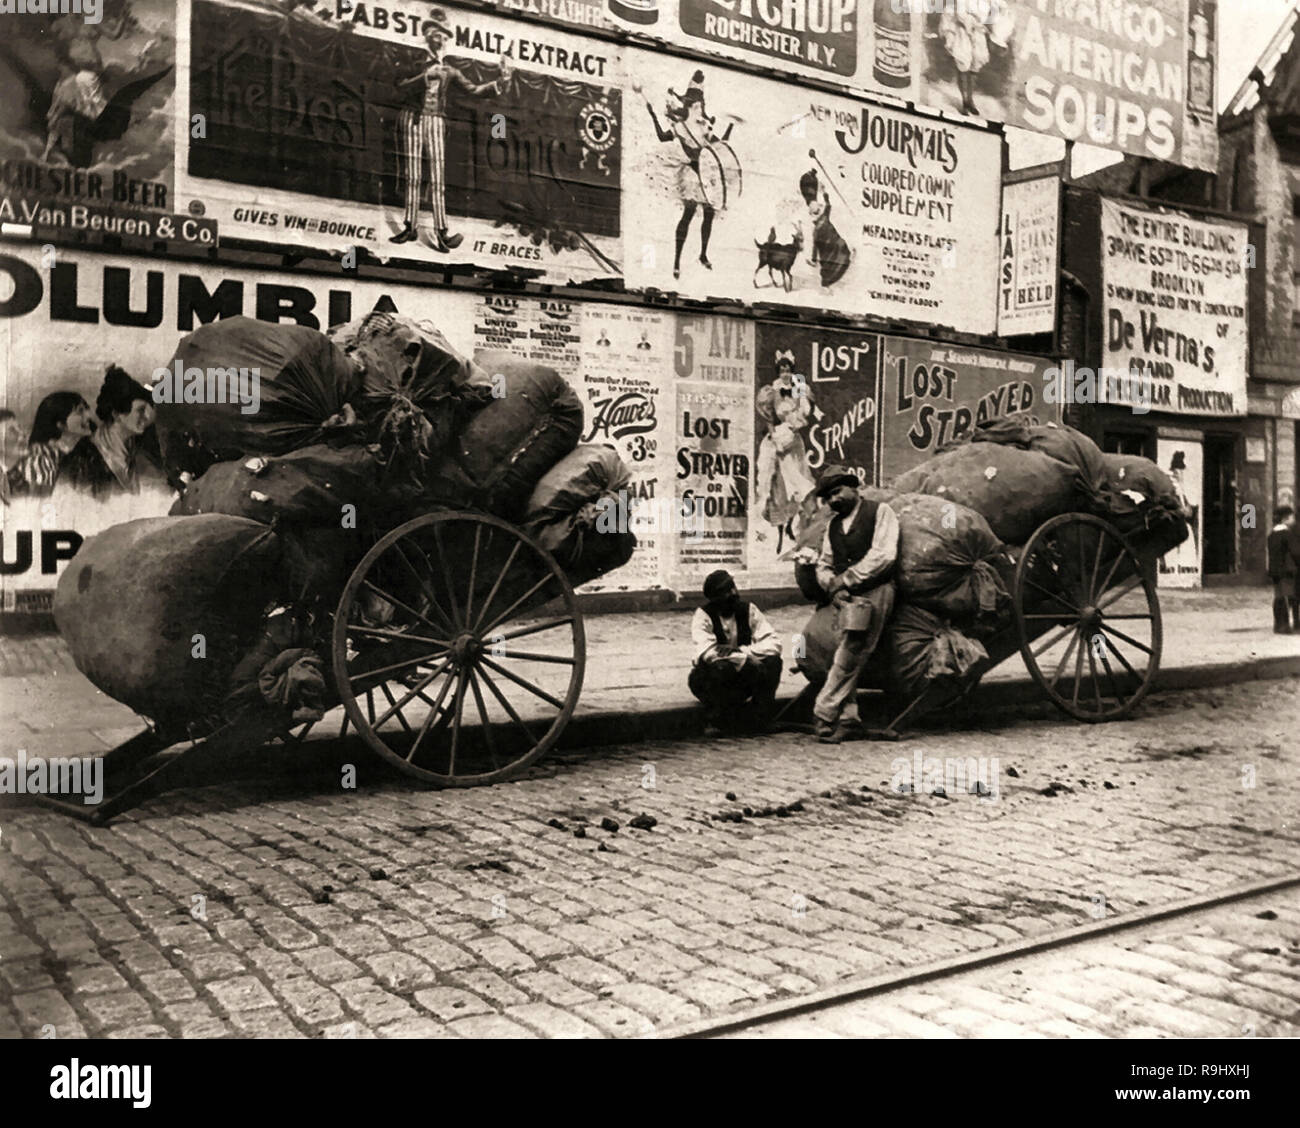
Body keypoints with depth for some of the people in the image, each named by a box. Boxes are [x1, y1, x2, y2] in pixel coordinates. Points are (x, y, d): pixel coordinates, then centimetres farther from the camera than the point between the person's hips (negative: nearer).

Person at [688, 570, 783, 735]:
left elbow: (774, 644, -13)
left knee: (773, 662, -21)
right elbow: (706, 652, -29)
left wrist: (742, 650, -28)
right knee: (721, 667, -36)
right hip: (709, 678, -3)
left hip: (742, 676, 3)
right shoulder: (703, 615, -14)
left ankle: (762, 720, -10)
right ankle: (713, 722, -19)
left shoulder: (748, 611, -5)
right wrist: (745, 659, -33)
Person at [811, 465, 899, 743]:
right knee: (848, 660, 0)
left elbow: (883, 555, -9)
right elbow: (823, 565, 20)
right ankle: (848, 719, 2)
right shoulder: (833, 525, 21)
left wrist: (848, 578, -10)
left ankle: (824, 714, -11)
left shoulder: (880, 512, 2)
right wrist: (832, 586, -2)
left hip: (873, 593, -6)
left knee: (848, 657, -12)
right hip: (845, 597, 6)